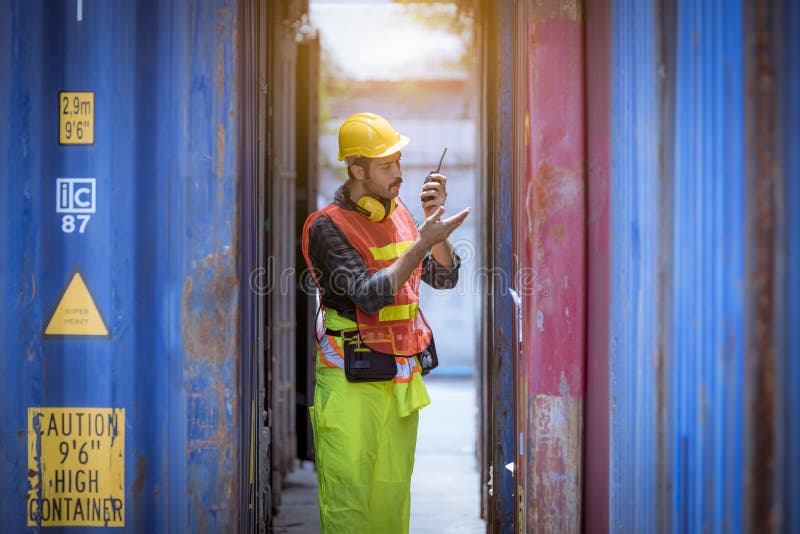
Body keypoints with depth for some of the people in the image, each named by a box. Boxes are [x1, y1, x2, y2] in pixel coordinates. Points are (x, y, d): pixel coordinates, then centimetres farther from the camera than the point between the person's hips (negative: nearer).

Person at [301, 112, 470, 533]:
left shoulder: (398, 214, 10)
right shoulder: (329, 227, -11)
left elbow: (444, 278, 8)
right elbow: (369, 295, -21)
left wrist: (434, 220, -6)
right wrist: (422, 243, -23)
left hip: (403, 377, 7)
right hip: (353, 379, -7)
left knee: (394, 490, 12)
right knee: (347, 499, -5)